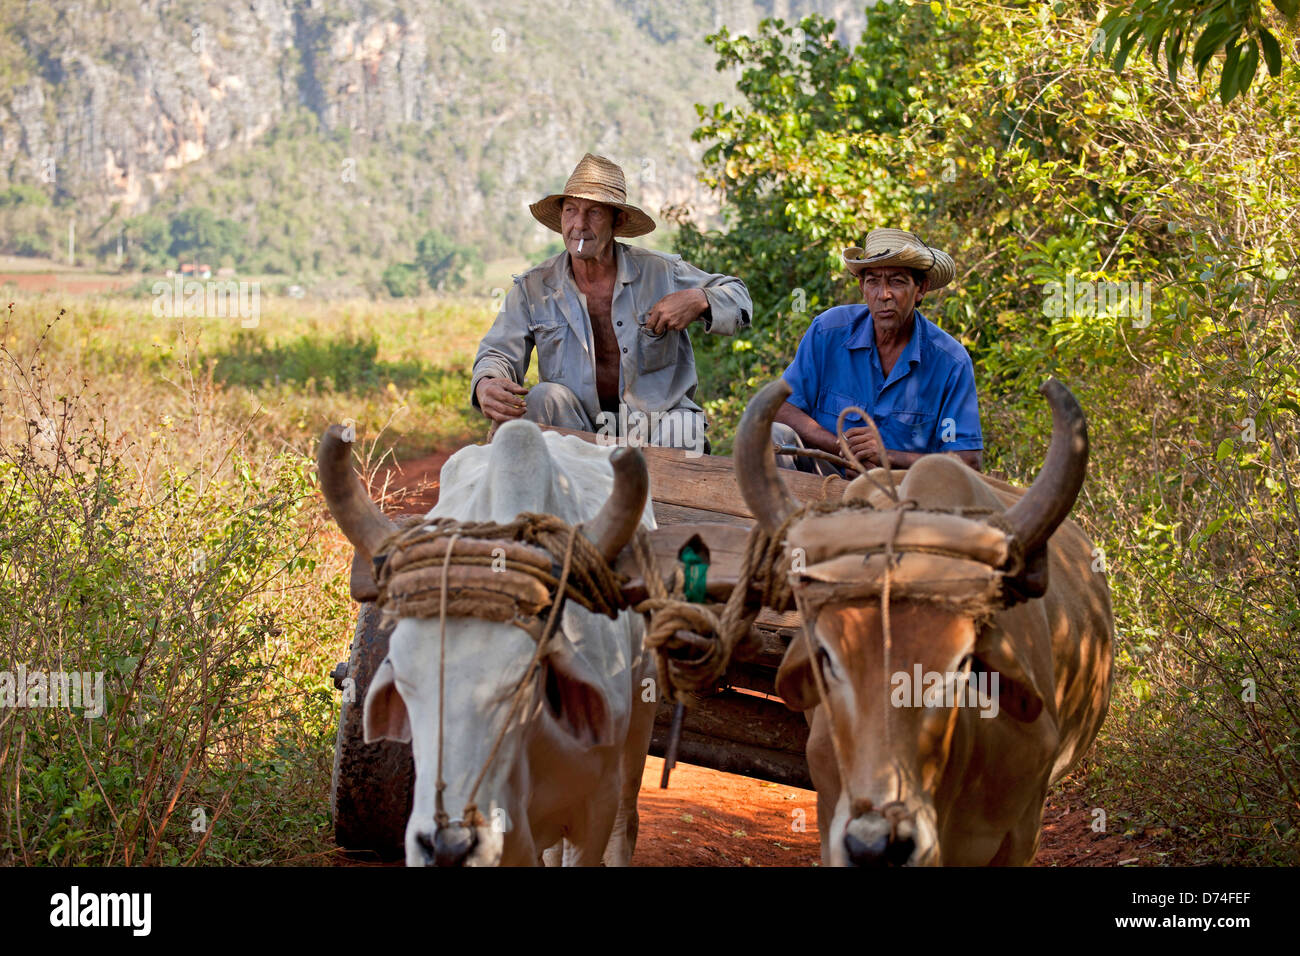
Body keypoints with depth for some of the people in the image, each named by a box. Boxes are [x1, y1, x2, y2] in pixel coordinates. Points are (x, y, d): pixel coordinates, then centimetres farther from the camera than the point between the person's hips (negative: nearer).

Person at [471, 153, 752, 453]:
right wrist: (486, 385, -24)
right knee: (544, 398, -29)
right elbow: (500, 353, 2)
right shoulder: (533, 288, 2)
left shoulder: (660, 273, 0)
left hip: (658, 426, -2)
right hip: (578, 424, 2)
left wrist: (698, 301, -14)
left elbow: (738, 297, 11)